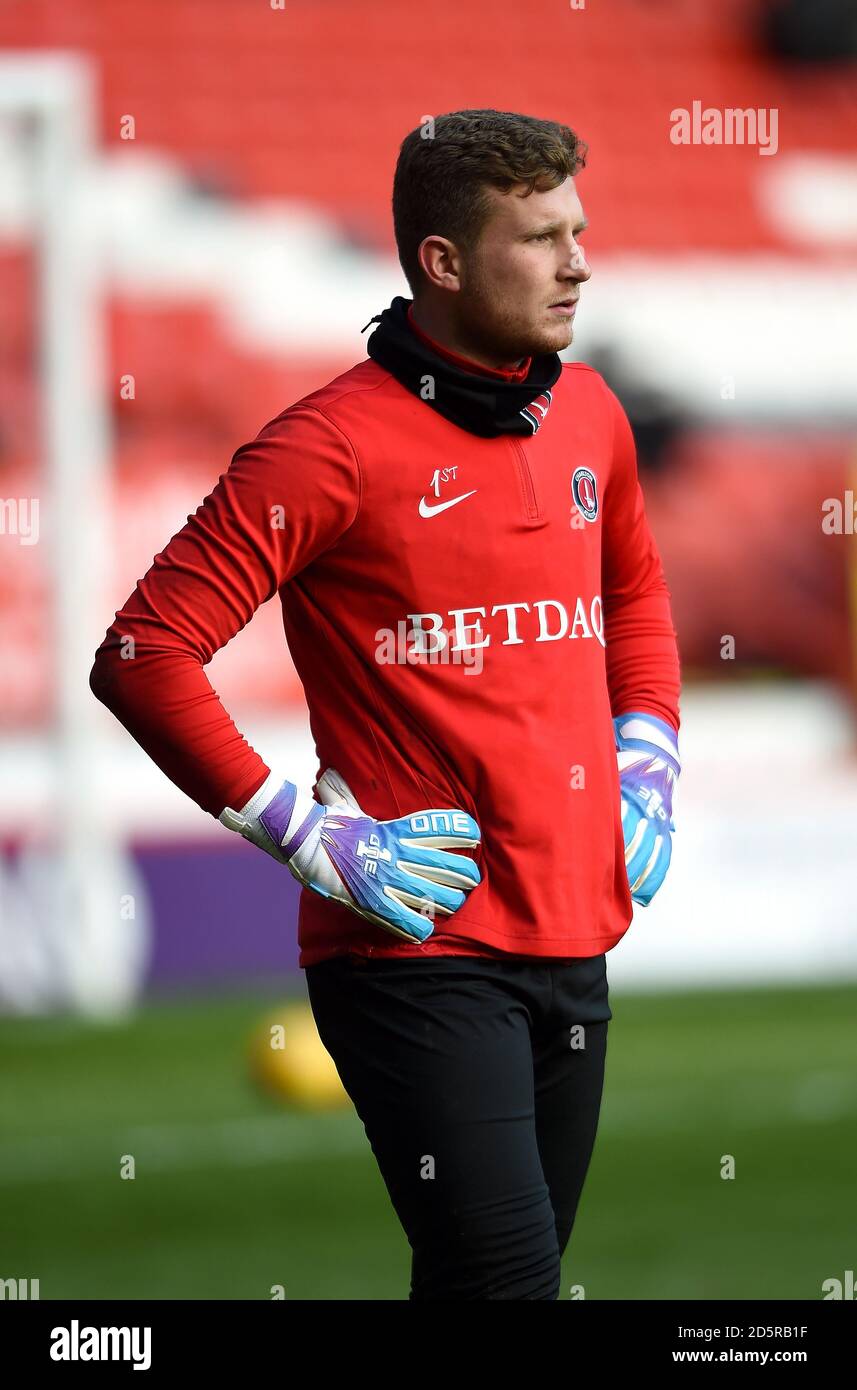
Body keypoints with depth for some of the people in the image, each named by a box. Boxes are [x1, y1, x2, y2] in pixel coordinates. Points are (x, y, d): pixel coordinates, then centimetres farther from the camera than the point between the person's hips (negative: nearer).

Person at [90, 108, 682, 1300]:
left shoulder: (589, 415, 11)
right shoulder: (338, 446, -12)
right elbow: (145, 655, -13)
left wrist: (648, 759, 16)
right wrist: (312, 837, -14)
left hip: (572, 938, 7)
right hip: (420, 949, -7)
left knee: (524, 1272, 11)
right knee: (505, 1275, -17)